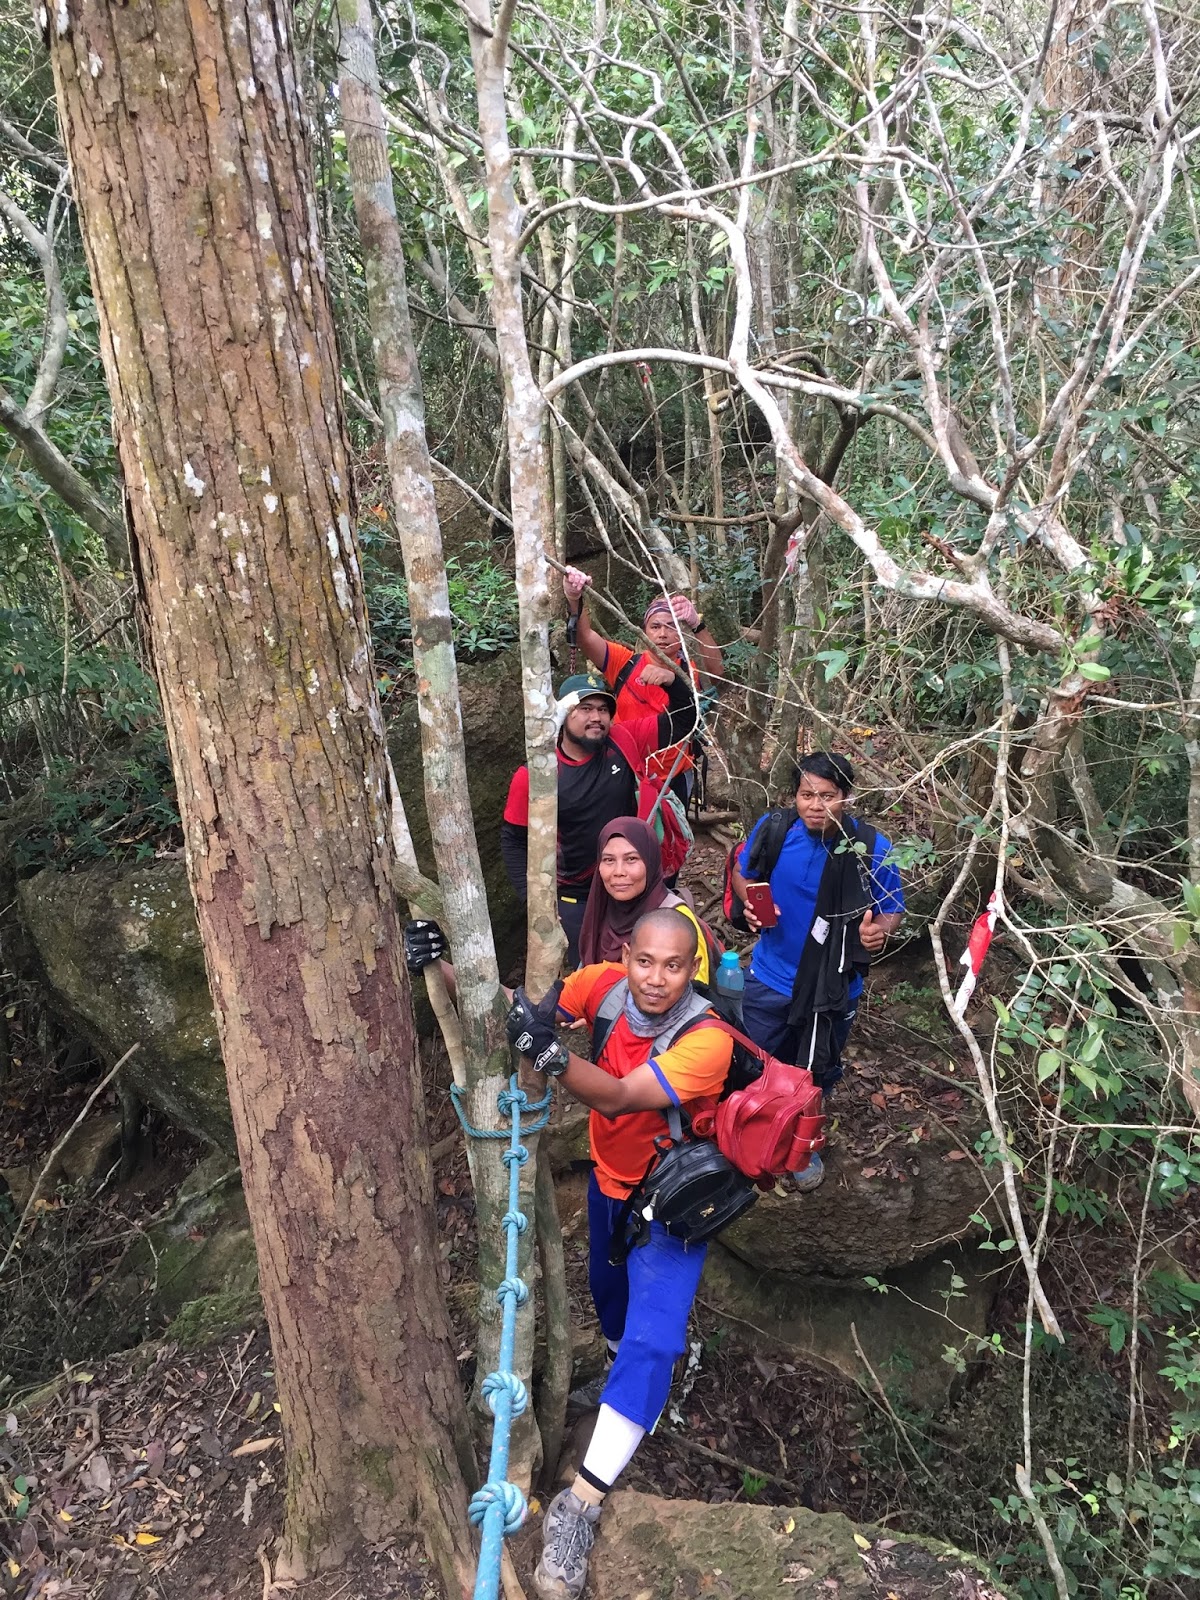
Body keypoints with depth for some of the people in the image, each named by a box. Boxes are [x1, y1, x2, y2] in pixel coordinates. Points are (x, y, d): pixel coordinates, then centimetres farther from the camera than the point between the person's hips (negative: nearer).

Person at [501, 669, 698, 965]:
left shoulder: (626, 742, -11)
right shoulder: (532, 775, -15)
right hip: (576, 901, -2)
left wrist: (670, 678, -24)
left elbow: (685, 717, -5)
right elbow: (513, 840, -4)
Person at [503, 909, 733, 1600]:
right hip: (610, 1178, 6)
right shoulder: (606, 984, -22)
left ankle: (580, 1505, -5)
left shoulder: (707, 1040, -34)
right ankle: (623, 1380, 59)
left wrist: (550, 1053, -59)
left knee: (651, 1342, -16)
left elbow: (620, 1097, -43)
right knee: (608, 1288, 28)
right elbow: (515, 1003, -24)